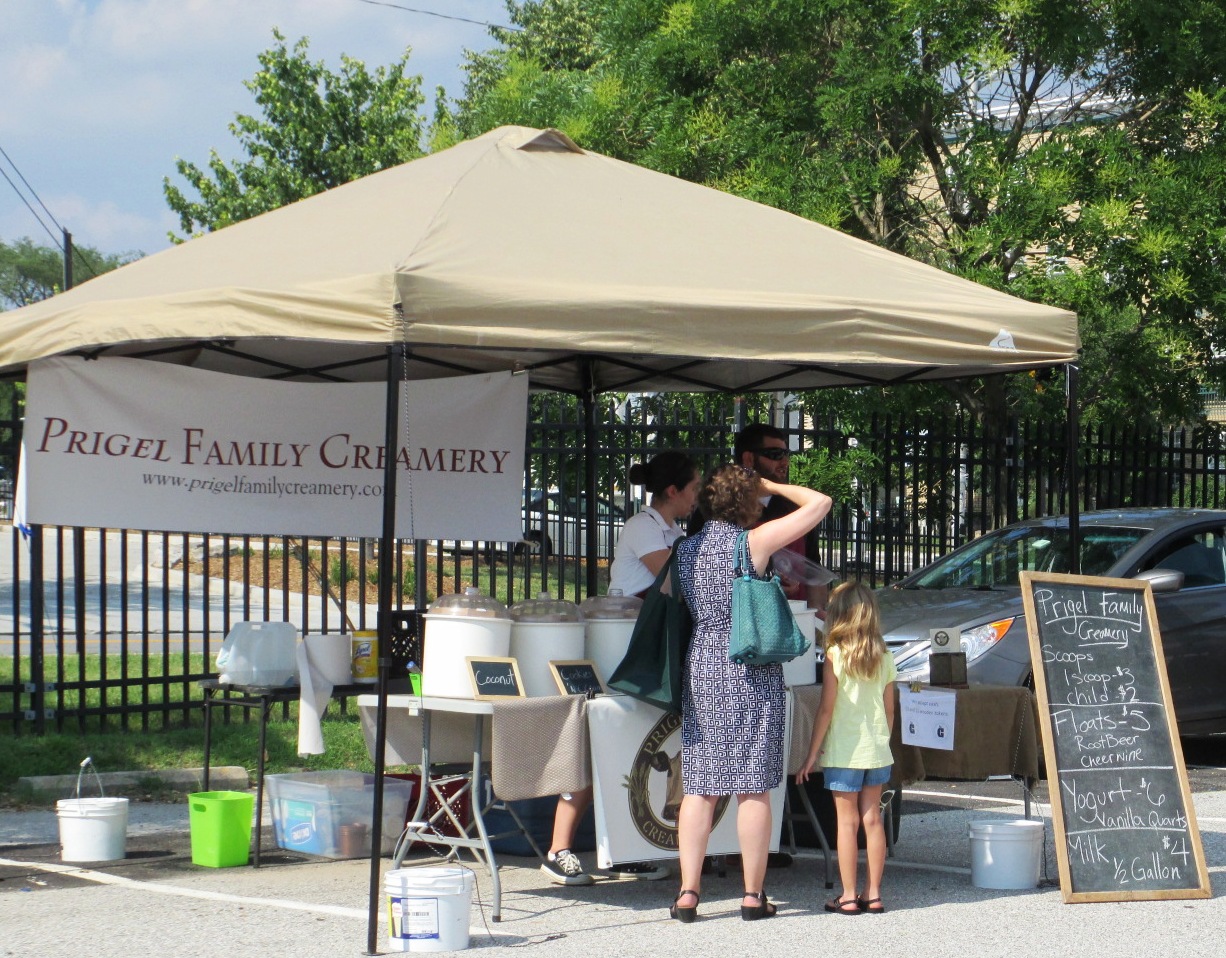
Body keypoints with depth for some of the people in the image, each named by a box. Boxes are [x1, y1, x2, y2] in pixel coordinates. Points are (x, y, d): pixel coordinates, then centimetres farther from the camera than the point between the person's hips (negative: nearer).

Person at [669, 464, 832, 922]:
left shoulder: (685, 549, 7)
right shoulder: (754, 541, -8)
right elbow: (819, 504, -4)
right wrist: (774, 487, 9)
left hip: (701, 669, 5)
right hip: (752, 673, -4)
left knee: (699, 787, 6)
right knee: (753, 788, 0)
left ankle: (688, 893, 2)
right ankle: (753, 896, 3)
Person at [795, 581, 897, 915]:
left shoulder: (835, 655, -10)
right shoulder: (884, 658, 4)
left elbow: (826, 709, -11)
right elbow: (889, 709, 8)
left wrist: (812, 754, -5)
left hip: (844, 752, -4)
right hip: (878, 751, 5)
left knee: (847, 822, 0)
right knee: (872, 819, 9)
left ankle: (848, 897, 2)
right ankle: (873, 894, 12)